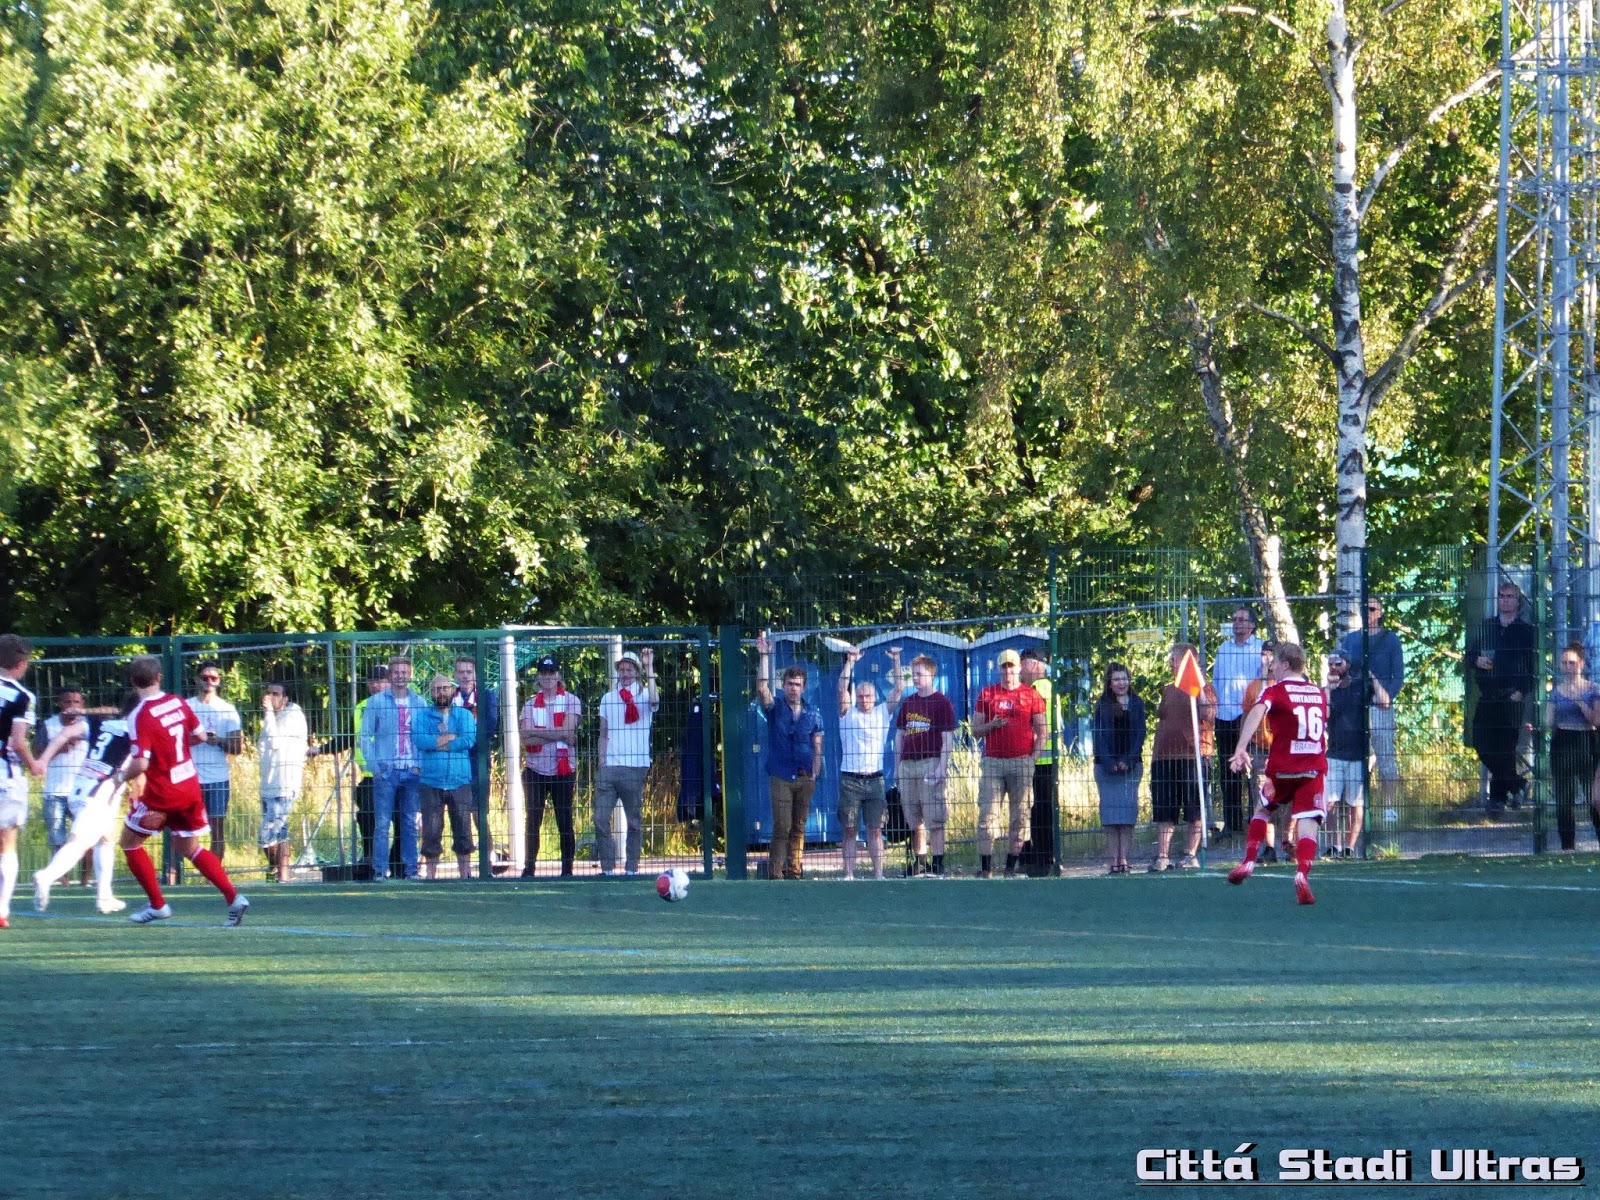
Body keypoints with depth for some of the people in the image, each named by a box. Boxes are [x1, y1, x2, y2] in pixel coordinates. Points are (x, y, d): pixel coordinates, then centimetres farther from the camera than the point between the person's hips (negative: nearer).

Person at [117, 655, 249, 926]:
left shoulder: (140, 716, -18)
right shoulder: (178, 703, 0)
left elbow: (141, 764, -23)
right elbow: (201, 736, 9)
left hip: (161, 792, -6)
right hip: (190, 788, 6)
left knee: (130, 841, 14)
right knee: (190, 848, 19)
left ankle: (157, 904, 12)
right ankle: (234, 898, 3)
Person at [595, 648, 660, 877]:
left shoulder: (644, 695, 3)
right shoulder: (608, 699, 15)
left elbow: (654, 700, -22)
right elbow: (603, 735, 17)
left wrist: (649, 669, -24)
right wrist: (602, 762, 7)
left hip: (635, 767, -3)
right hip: (609, 769, 3)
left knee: (634, 821, 1)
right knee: (601, 818, -5)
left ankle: (631, 868, 7)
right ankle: (607, 868, -1)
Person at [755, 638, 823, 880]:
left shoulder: (812, 713, 9)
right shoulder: (775, 709, 4)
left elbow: (817, 747, 11)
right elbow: (762, 688, -13)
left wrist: (814, 774, 1)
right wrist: (764, 656, -17)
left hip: (805, 778, 2)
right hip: (780, 777, -2)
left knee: (799, 828, 5)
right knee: (781, 827, -10)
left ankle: (795, 872, 9)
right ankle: (775, 873, -9)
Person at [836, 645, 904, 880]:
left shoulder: (882, 712, 12)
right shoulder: (848, 714, 6)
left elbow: (898, 688, 7)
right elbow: (842, 689, -6)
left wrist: (896, 661, 2)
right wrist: (850, 662, -10)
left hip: (875, 779, 1)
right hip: (850, 779, -1)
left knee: (875, 829, 1)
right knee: (849, 829, -1)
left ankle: (878, 874, 0)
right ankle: (849, 874, -1)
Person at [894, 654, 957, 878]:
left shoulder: (941, 702, -2)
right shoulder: (908, 702, 16)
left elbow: (948, 737, -6)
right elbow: (899, 734, 19)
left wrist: (942, 766, -13)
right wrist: (897, 765, 14)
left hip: (930, 762, -6)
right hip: (907, 764, 6)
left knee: (934, 817, -7)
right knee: (914, 817, 8)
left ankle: (937, 862, -7)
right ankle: (919, 861, 14)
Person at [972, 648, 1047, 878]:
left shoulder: (1031, 696, 7)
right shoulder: (986, 694, 10)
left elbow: (1042, 731, 6)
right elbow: (975, 730, 11)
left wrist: (1032, 758, -5)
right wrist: (992, 725, -10)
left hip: (1021, 762, 0)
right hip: (993, 762, 0)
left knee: (1020, 816, 1)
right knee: (987, 815, -7)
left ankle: (1011, 867, 7)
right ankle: (985, 868, -6)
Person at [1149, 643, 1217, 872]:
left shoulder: (1203, 688, 1)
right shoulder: (1168, 691, 19)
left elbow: (1208, 715, -15)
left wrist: (1199, 689, -21)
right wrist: (1155, 754, 21)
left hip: (1193, 756, -6)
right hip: (1163, 757, 6)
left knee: (1195, 810, -1)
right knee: (1163, 811, 3)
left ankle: (1191, 854, 5)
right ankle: (1162, 856, 3)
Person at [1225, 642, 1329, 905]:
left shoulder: (1275, 691, -2)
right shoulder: (1320, 693, 13)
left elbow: (1256, 713, -22)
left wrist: (1241, 748, -31)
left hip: (1282, 767, -2)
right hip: (1314, 768, 2)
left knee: (1262, 809, 23)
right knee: (1307, 822, -7)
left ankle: (1249, 862, 17)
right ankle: (1302, 874, -26)